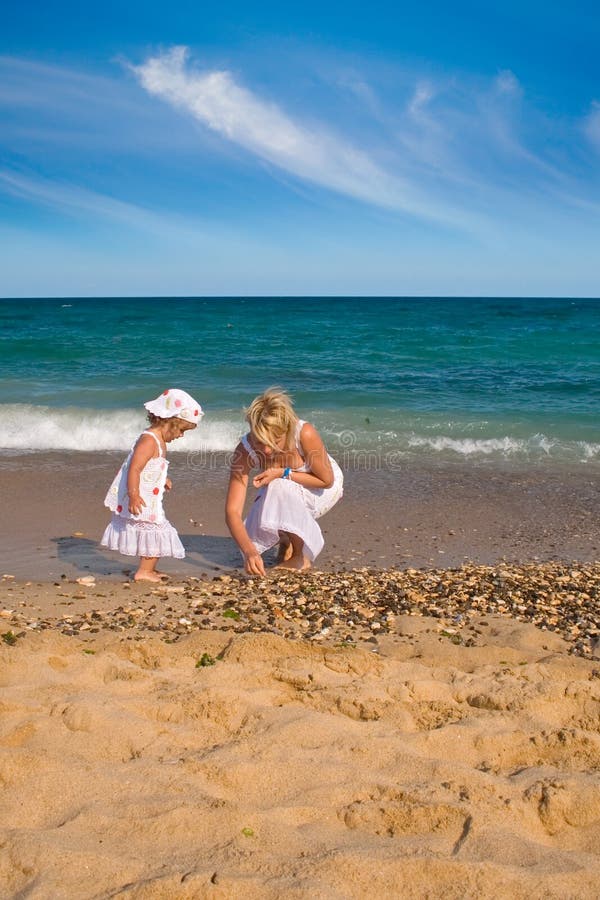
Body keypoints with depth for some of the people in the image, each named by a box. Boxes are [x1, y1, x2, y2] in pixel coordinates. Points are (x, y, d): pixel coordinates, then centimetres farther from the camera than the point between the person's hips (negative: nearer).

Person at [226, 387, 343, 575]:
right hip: (280, 494, 3)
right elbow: (232, 511, -34)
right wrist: (249, 550, -50)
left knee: (279, 488, -34)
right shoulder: (245, 450, -31)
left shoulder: (305, 433, -37)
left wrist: (283, 473, -34)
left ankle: (302, 556, -13)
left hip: (325, 489, -3)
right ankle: (286, 540, 16)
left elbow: (326, 480, -22)